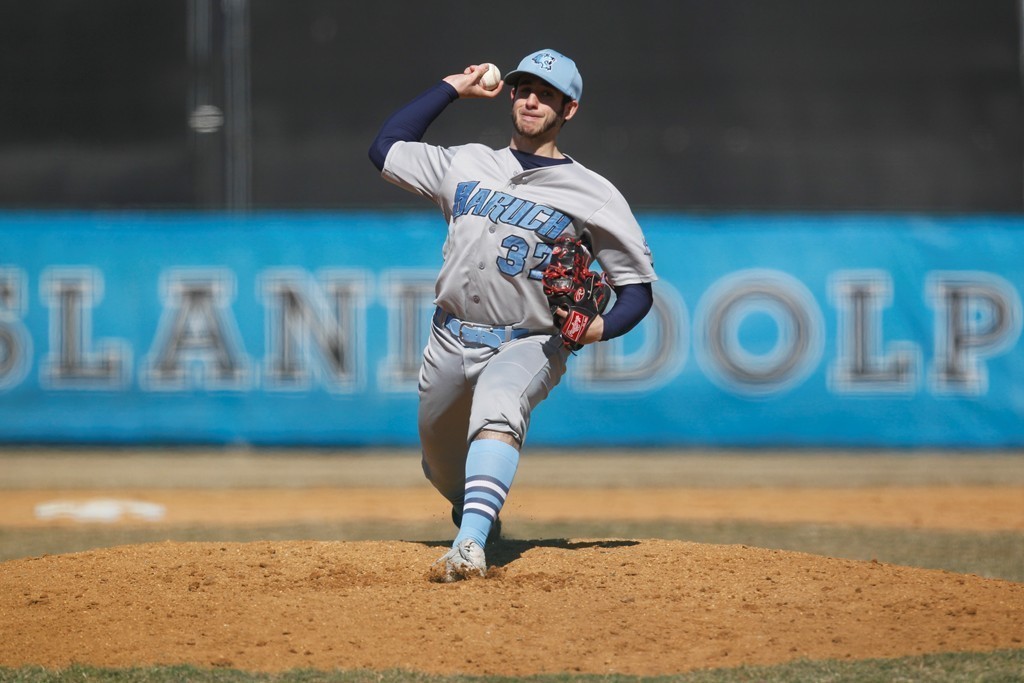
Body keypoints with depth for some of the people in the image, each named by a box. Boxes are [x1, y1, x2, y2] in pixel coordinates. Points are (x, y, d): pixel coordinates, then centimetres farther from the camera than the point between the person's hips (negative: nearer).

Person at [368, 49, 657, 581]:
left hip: (529, 345, -5)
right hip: (450, 342, 5)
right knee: (441, 461, 14)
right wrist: (452, 89, 15)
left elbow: (637, 287, 2)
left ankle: (470, 544, -51)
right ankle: (475, 512, 49)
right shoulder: (466, 165, 12)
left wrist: (602, 327, -20)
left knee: (496, 410, -36)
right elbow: (385, 148, 15)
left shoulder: (593, 196, 1)